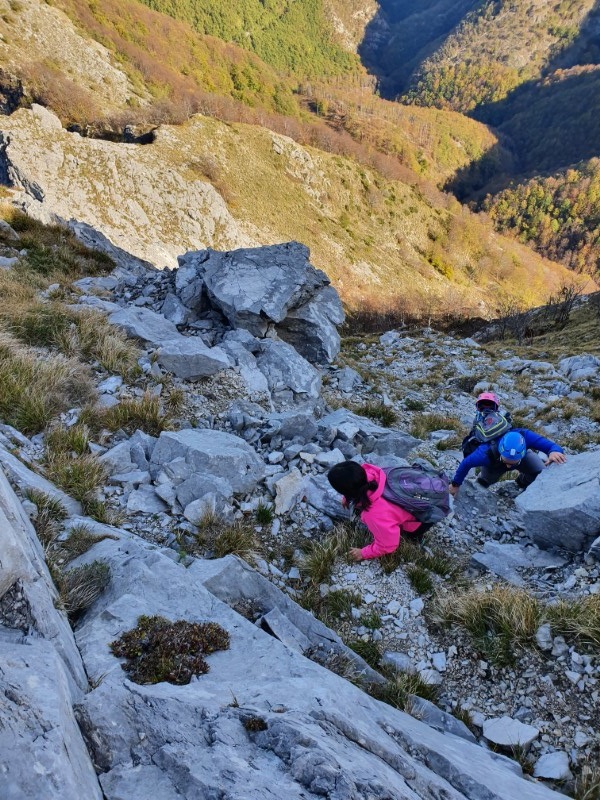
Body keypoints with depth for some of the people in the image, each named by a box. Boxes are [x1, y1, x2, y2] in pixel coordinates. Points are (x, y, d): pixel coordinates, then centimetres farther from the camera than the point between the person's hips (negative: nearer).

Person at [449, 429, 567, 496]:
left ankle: (523, 482, 13)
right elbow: (466, 464, -29)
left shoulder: (524, 436, -47)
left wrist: (555, 451, -70)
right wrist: (456, 484, -14)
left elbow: (552, 446, -45)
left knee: (541, 473, -19)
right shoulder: (486, 453, -47)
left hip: (521, 455, 1)